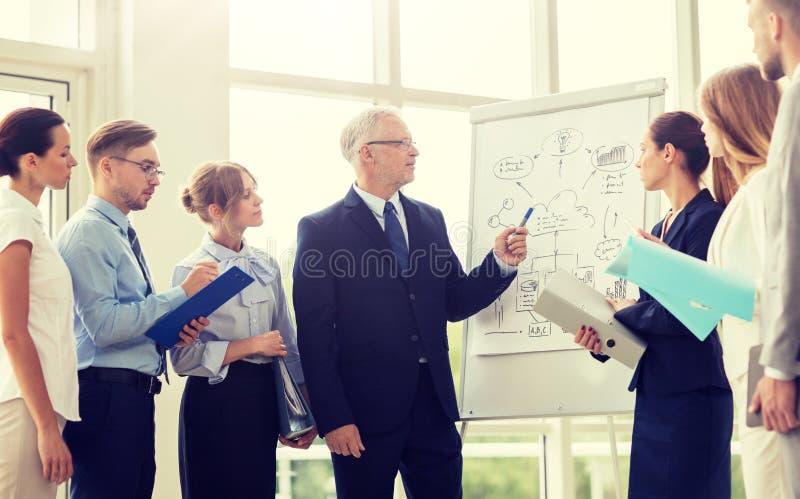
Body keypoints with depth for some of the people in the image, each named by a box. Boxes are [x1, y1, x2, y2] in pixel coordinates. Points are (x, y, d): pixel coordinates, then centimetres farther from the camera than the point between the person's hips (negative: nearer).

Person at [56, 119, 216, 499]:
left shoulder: (122, 235, 20)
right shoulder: (87, 232, -10)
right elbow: (103, 326, -20)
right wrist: (182, 294, -16)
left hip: (134, 398, 10)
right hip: (105, 397, -10)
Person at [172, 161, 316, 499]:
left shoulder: (266, 265, 8)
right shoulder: (191, 271, -8)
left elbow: (287, 343, 10)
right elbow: (183, 357, -14)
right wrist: (252, 345, -14)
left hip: (264, 398, 5)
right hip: (215, 400, -5)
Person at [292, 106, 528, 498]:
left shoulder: (430, 219, 13)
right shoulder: (321, 230, -5)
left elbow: (453, 304, 12)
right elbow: (315, 336, -9)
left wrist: (500, 262, -3)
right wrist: (332, 419, -14)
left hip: (434, 406, 5)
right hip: (365, 410, -5)